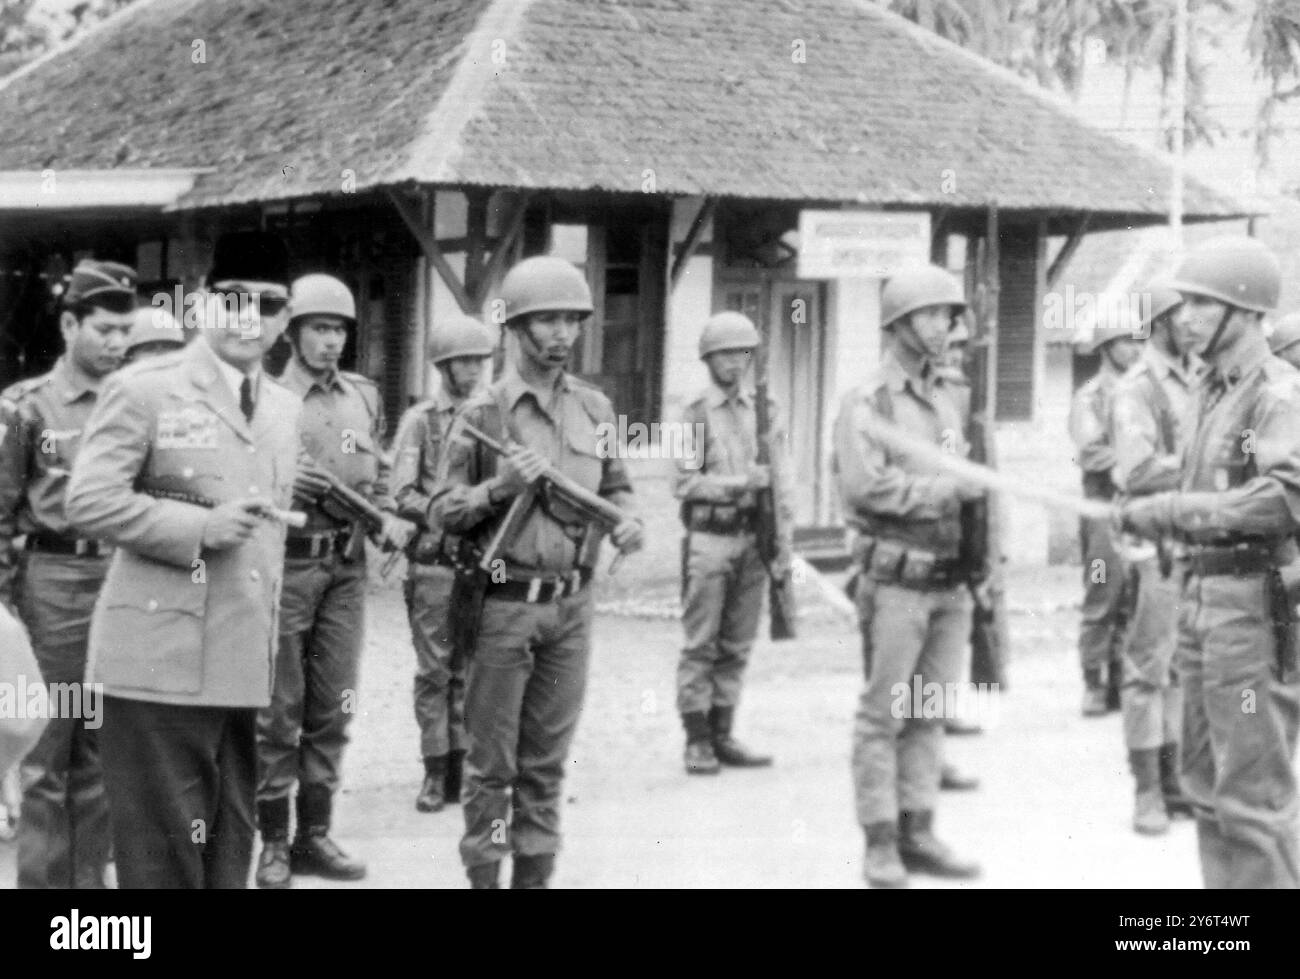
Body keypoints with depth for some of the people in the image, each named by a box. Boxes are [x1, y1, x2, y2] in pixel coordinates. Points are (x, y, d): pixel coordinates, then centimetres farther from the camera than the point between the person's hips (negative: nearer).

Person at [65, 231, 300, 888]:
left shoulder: (284, 408, 15)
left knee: (228, 849, 12)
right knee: (162, 854, -3)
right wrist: (199, 526, -18)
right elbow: (88, 501, -13)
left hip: (240, 665, 7)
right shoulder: (144, 390, -6)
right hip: (159, 661, -7)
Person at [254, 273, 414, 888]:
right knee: (278, 711, 1)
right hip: (285, 563, -5)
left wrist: (387, 518, 0)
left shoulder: (365, 397, 11)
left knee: (332, 709, 9)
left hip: (347, 566, 5)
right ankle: (273, 843, 10)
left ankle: (315, 835, 18)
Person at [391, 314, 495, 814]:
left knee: (470, 671, 5)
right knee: (434, 671, 2)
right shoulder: (420, 420, 1)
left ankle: (462, 767, 12)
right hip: (434, 561, -2)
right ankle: (435, 772, 8)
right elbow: (402, 496, -5)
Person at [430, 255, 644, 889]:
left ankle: (534, 875, 18)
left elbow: (615, 486, 19)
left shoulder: (595, 407, 9)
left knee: (547, 759, 10)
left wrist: (625, 520, -2)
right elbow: (443, 510, -3)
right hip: (505, 603, -4)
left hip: (573, 604, 4)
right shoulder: (485, 411, -5)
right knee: (491, 759, 2)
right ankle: (484, 874, 10)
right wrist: (502, 486, -19)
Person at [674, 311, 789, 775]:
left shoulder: (763, 410, 12)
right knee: (700, 645, -1)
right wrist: (741, 483, -17)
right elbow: (685, 484, -7)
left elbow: (778, 477, 13)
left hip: (752, 537, 5)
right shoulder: (695, 414, -2)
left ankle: (723, 736, 15)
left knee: (736, 646, 8)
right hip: (709, 539, -5)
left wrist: (784, 535, 6)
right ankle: (697, 742, 3)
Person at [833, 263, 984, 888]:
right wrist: (949, 489, -14)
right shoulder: (868, 402, -9)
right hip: (896, 578, -7)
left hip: (950, 578, 7)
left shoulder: (951, 396, 13)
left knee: (929, 714, 11)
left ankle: (918, 832, 18)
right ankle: (880, 843, 5)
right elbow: (864, 487, -20)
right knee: (883, 714, -1)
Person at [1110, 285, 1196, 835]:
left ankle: (1172, 779, 21)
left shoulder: (1194, 382, 13)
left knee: (1182, 666, 12)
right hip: (1155, 540, -7)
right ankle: (1147, 791, 4)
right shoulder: (1138, 388, -10)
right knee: (1148, 668, -1)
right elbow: (1138, 470, -20)